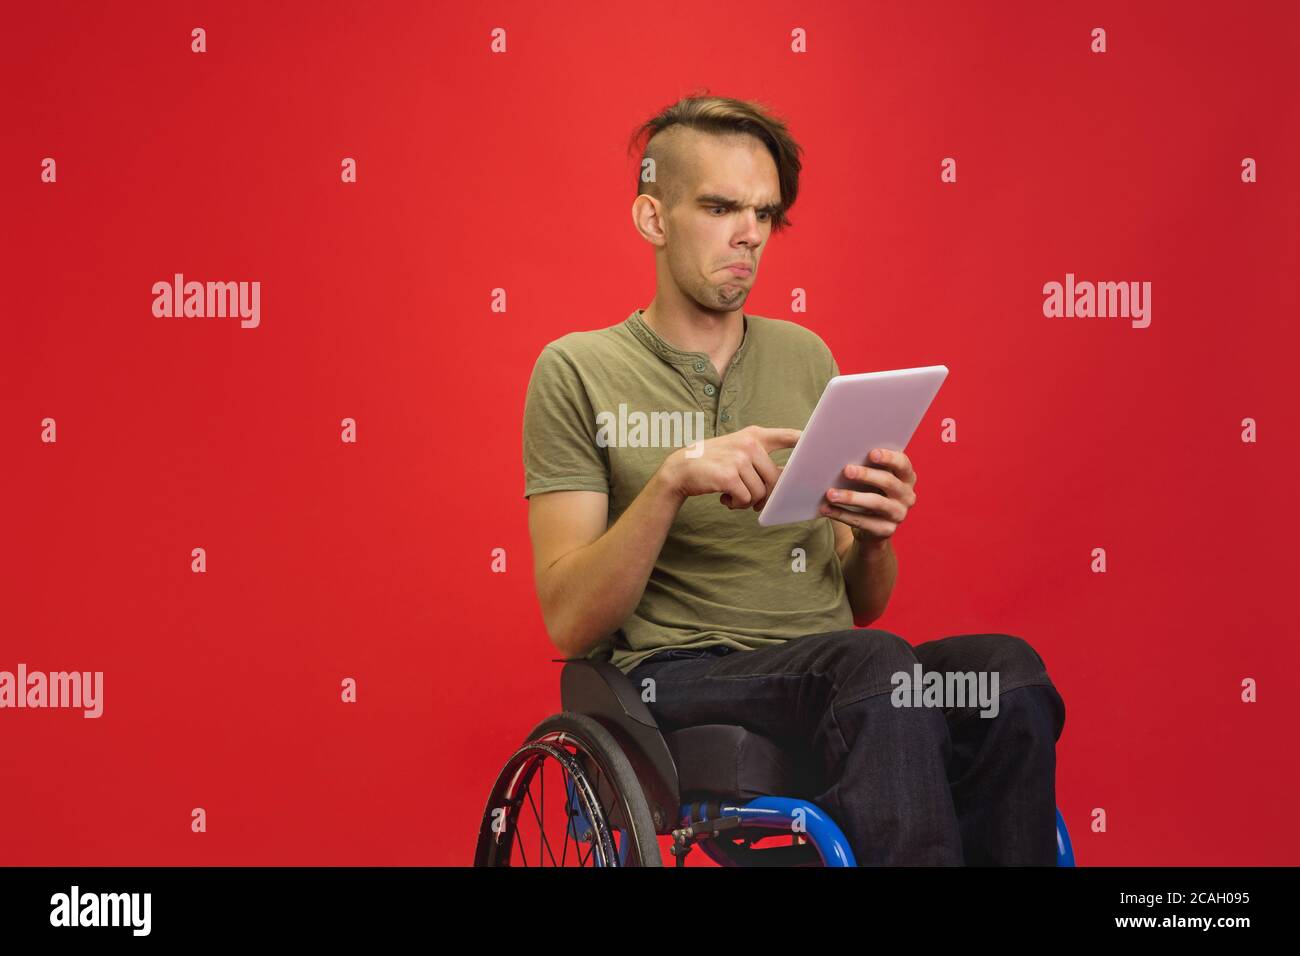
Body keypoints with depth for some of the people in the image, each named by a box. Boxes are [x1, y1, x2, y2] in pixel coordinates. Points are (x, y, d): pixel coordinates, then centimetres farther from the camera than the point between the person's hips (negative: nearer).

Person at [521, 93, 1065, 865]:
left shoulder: (806, 357, 16)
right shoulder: (578, 372, 3)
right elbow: (570, 623, -5)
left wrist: (874, 536, -5)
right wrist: (672, 481, -19)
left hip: (829, 676, 5)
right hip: (678, 679, -4)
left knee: (1007, 668, -28)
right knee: (876, 663, -36)